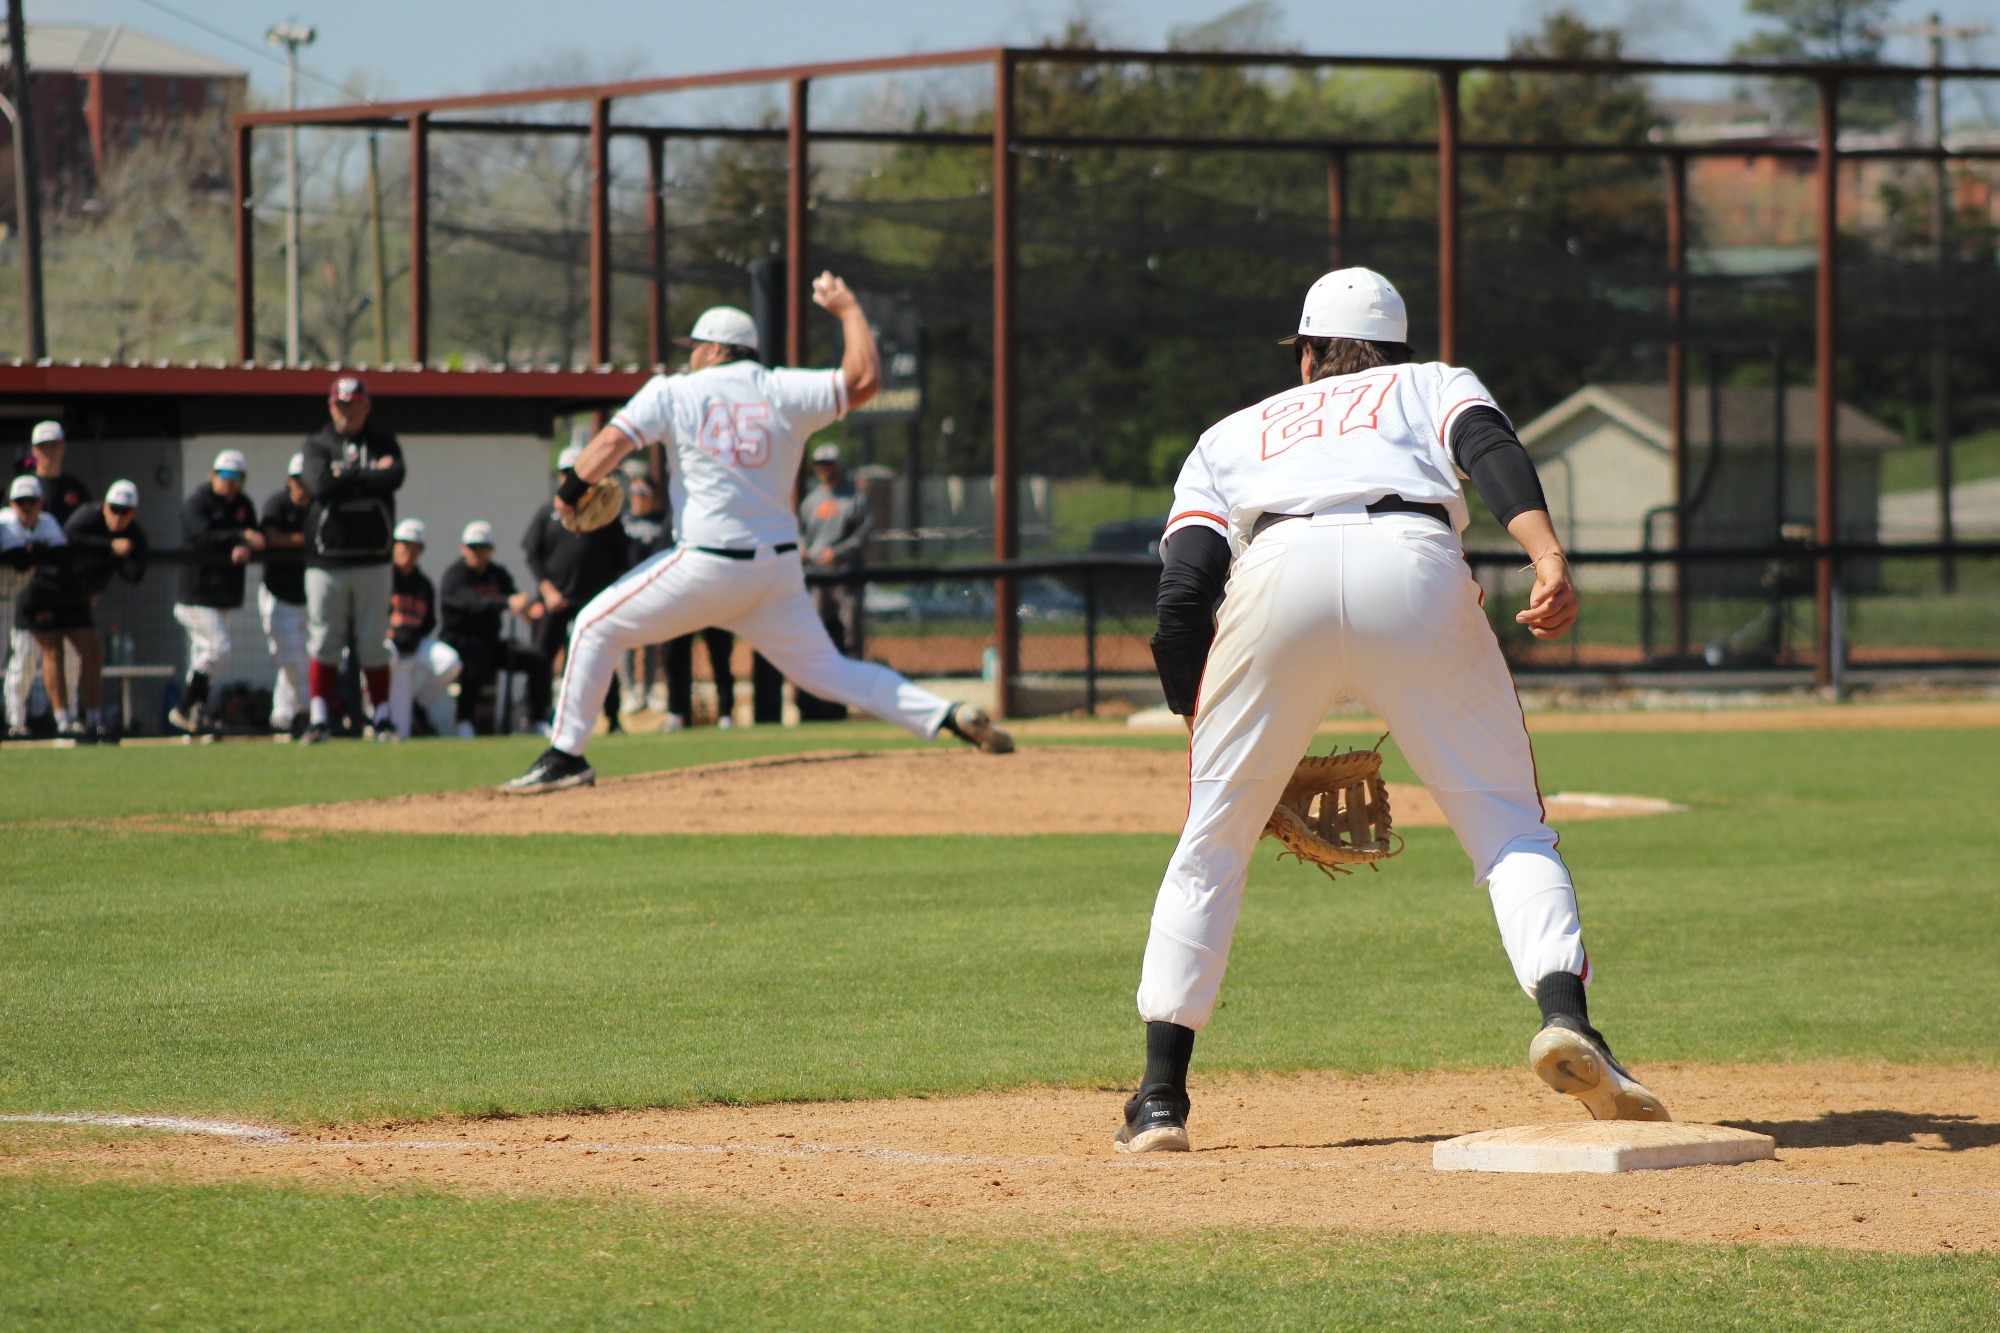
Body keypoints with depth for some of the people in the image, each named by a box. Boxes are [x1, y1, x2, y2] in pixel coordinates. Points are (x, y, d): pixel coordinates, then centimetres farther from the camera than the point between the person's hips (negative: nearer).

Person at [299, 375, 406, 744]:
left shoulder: (383, 442, 9)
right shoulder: (317, 446, 6)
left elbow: (395, 477, -11)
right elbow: (320, 485, -13)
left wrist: (347, 478, -9)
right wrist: (369, 475, -8)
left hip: (372, 560, 0)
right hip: (326, 561, 0)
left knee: (374, 644, 2)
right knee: (323, 643, -2)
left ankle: (382, 717, 9)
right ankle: (319, 720, 3)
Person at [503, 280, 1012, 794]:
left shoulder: (673, 392, 1)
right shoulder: (782, 392, 6)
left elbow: (613, 441, -9)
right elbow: (864, 379, 2)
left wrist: (569, 492, 5)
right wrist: (847, 309, 16)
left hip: (707, 567, -4)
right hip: (779, 570, 4)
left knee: (596, 627, 10)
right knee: (825, 669, 11)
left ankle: (566, 755, 5)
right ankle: (948, 716, -5)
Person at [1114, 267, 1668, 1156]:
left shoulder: (1230, 435, 36)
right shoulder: (1434, 384, 34)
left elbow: (1183, 594, 19)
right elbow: (1489, 447, 8)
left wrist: (1205, 733, 28)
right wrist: (1548, 558, -8)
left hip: (1279, 578, 1)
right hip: (1413, 562, -1)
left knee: (1212, 842, 15)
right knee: (1508, 826, 7)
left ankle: (1160, 1097, 12)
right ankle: (1563, 1012, -17)